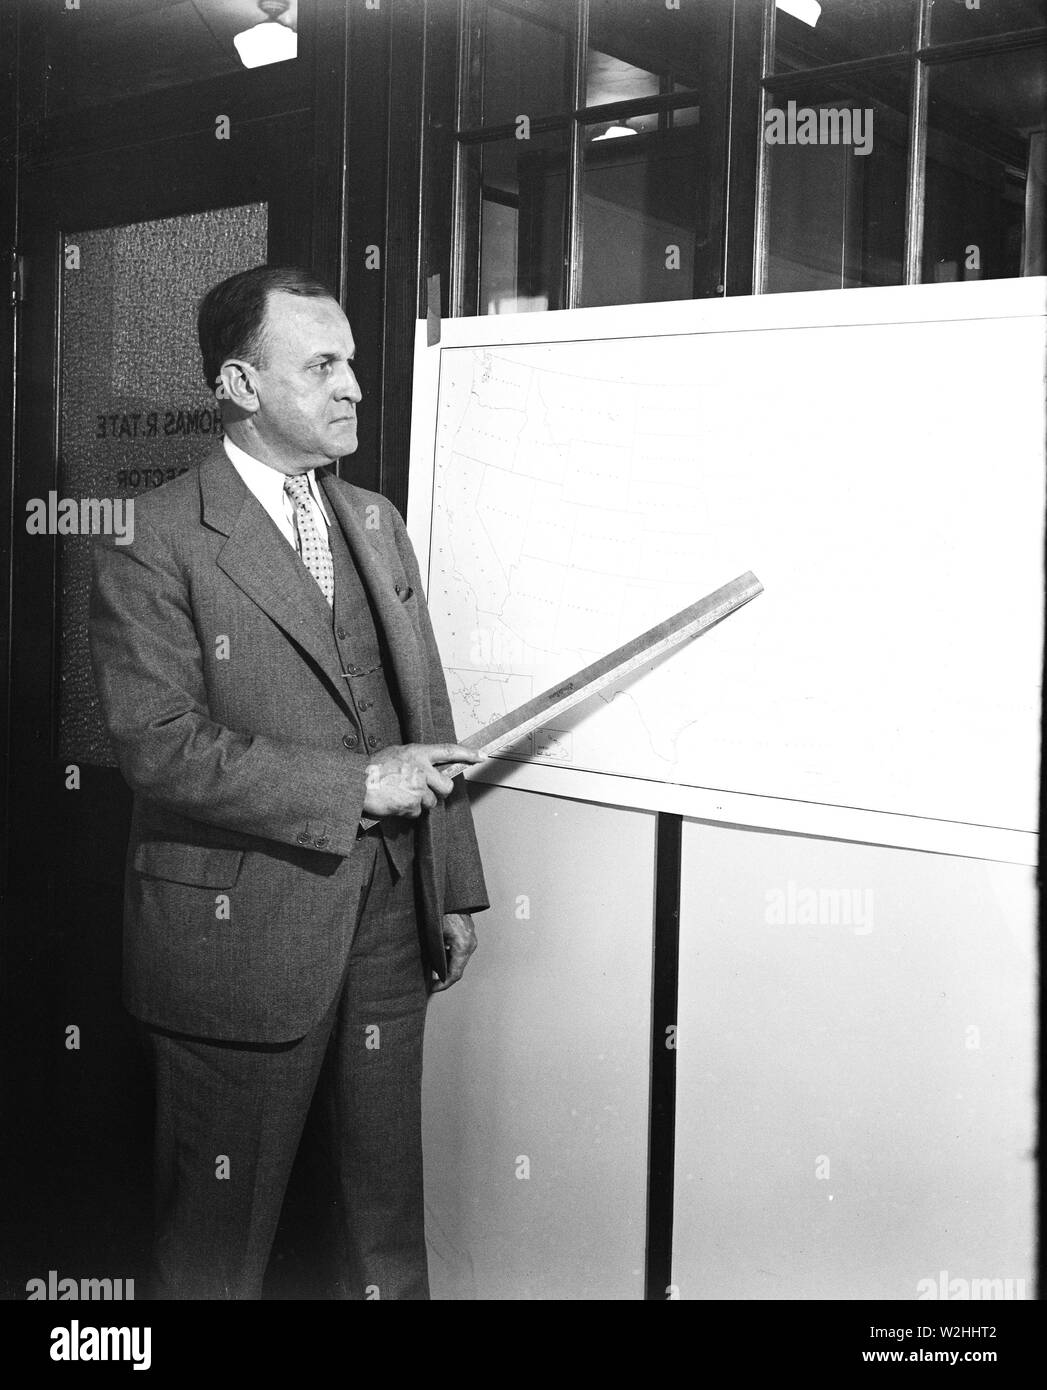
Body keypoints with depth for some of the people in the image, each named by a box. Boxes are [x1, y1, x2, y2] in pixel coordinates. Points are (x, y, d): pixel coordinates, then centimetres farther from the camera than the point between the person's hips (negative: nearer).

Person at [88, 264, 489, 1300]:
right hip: (239, 935, -5)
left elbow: (427, 718, 12)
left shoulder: (376, 522, 11)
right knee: (219, 1231, 12)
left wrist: (453, 888, 10)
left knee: (388, 1212, 18)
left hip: (386, 925, 6)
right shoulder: (153, 541, -10)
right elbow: (158, 746, -19)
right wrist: (354, 784, -17)